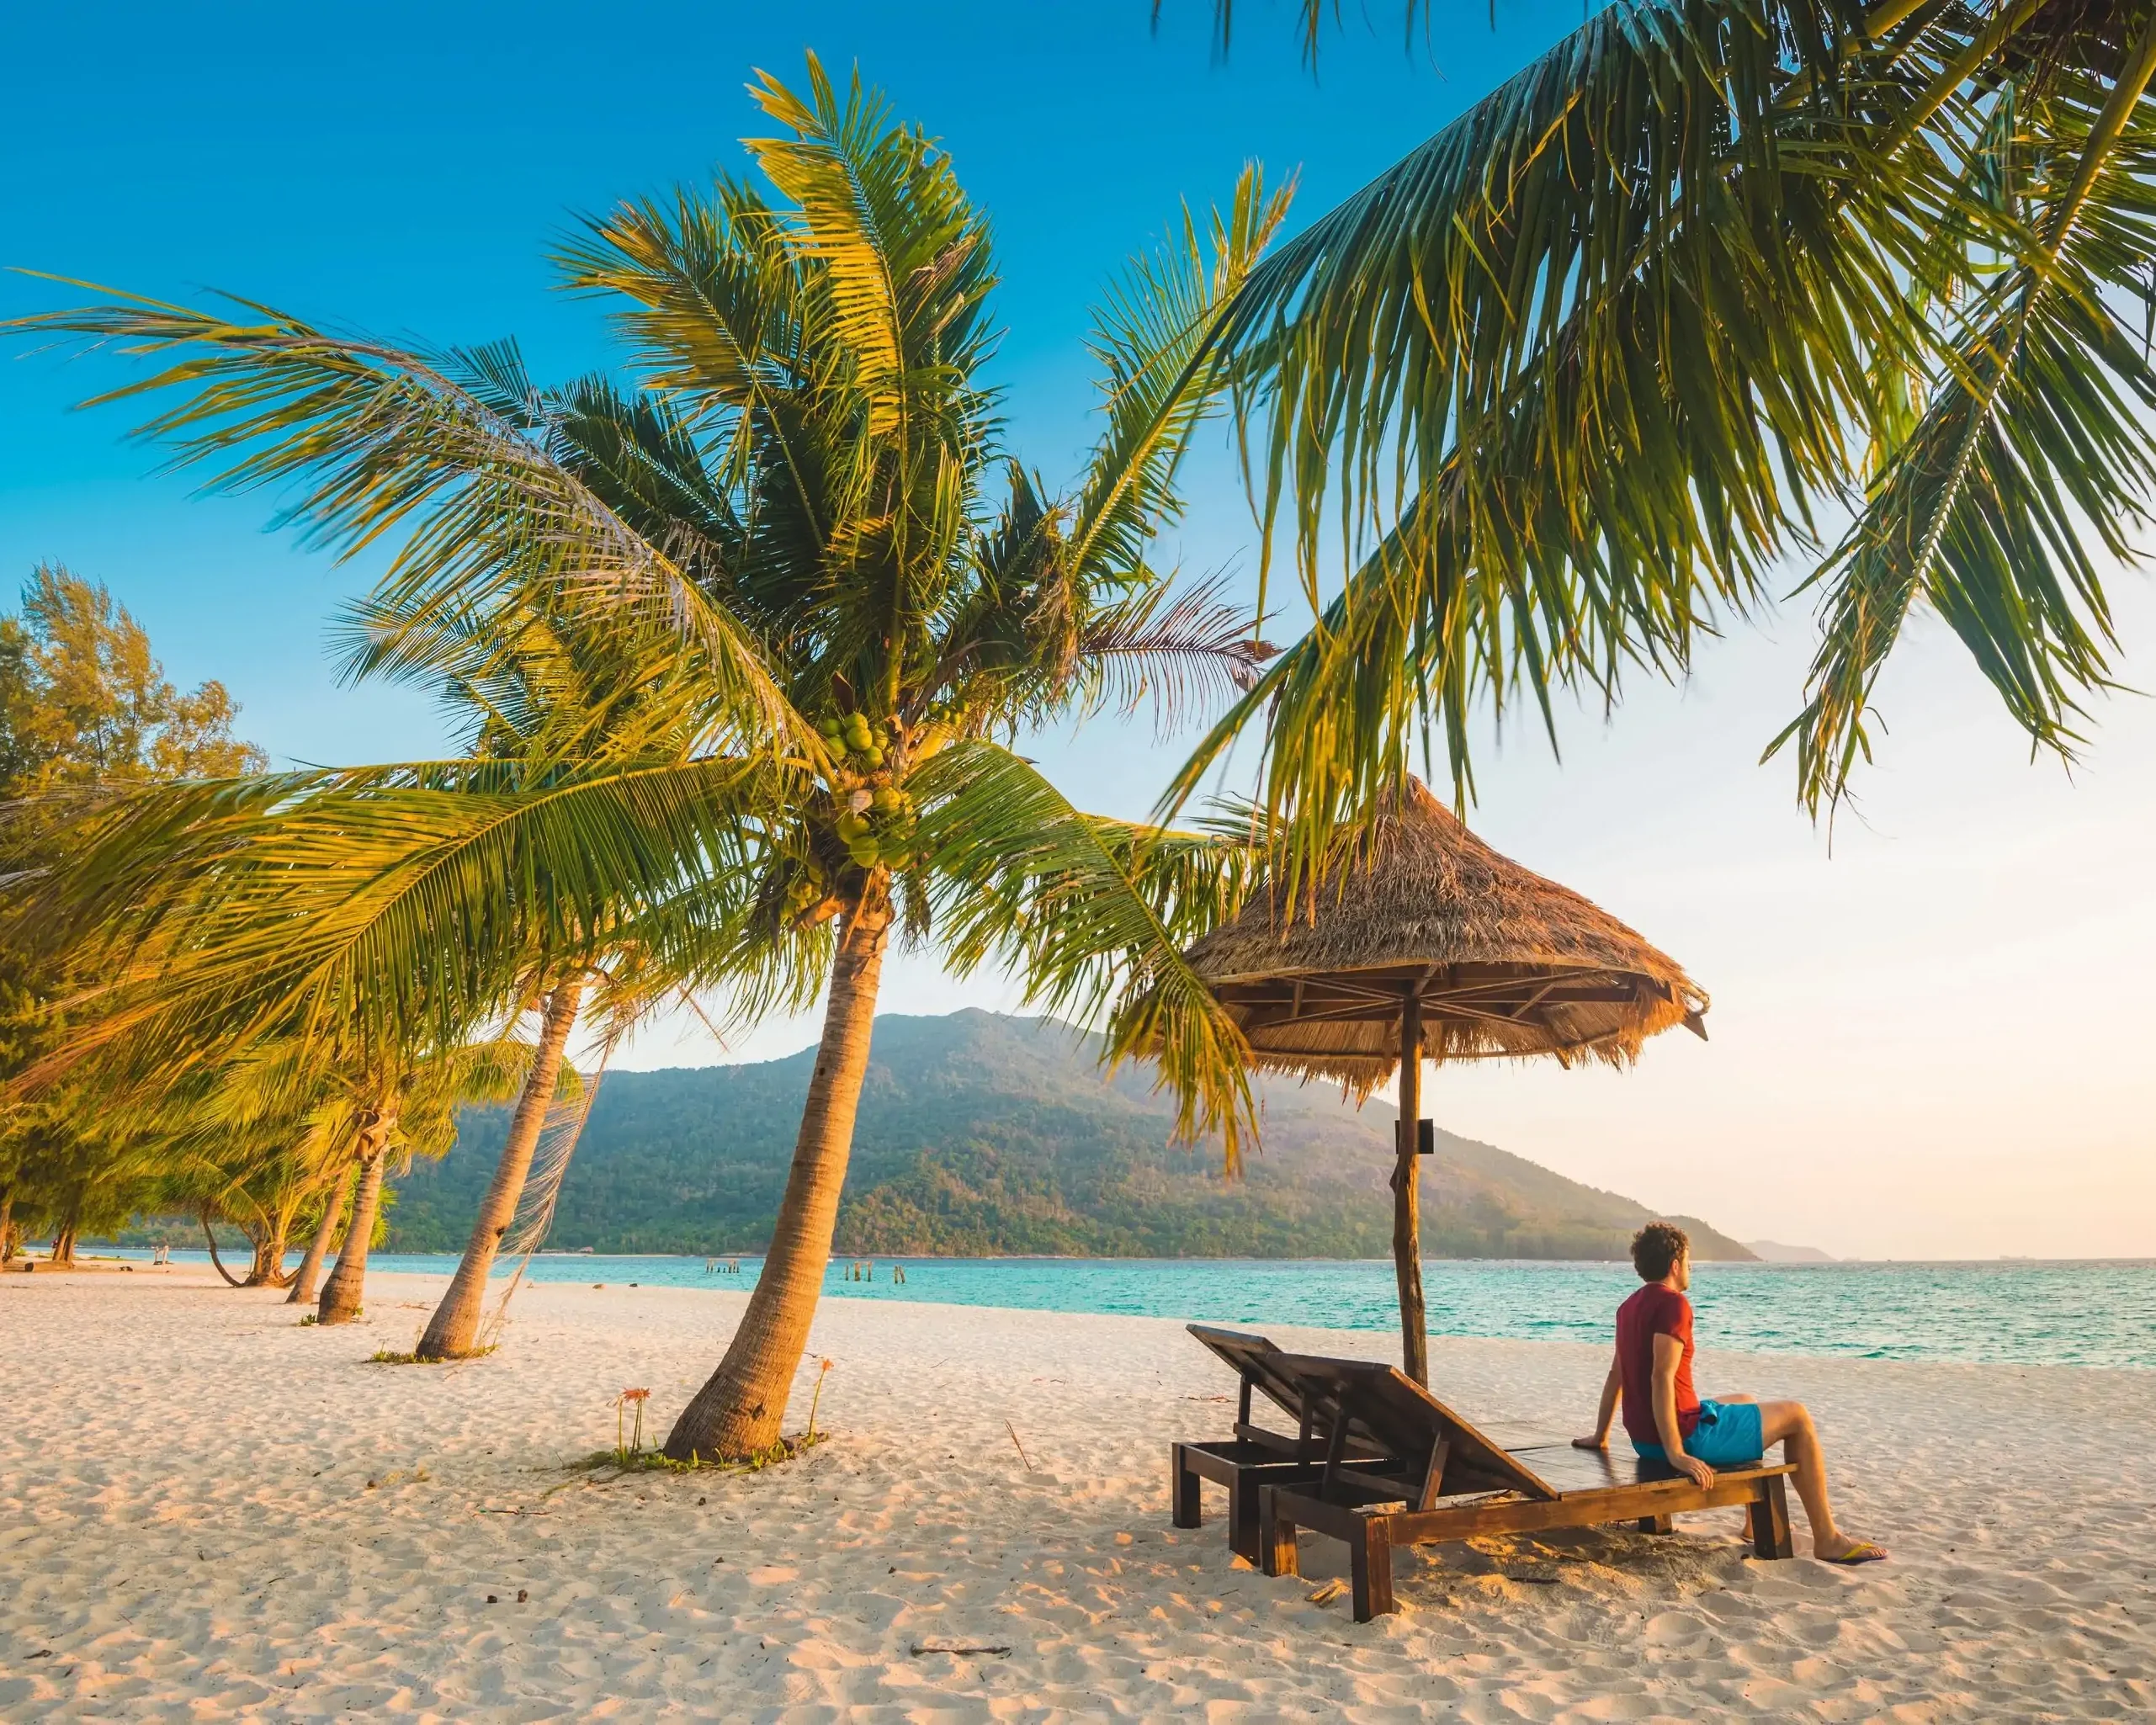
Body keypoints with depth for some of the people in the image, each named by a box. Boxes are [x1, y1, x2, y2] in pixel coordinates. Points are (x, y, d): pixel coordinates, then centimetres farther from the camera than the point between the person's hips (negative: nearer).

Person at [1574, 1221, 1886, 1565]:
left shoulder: (1630, 1306, 10)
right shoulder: (1673, 1303, -18)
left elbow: (1615, 1375, 13)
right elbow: (1662, 1378, -28)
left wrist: (1600, 1436, 17)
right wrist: (1676, 1453, -29)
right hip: (1687, 1434, -9)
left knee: (1745, 1402, 34)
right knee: (1797, 1416, 5)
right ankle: (1827, 1539, 10)